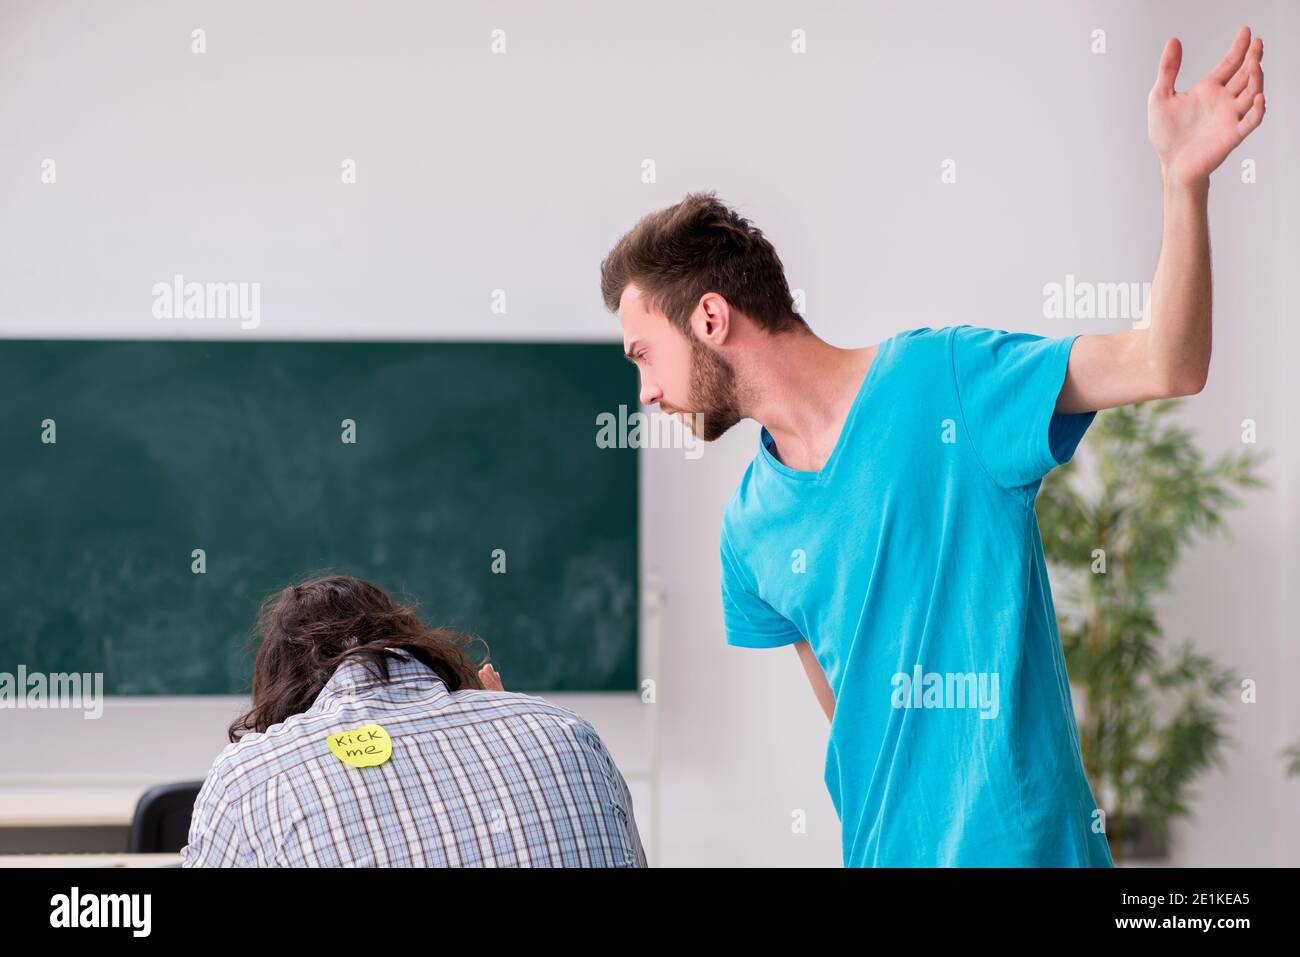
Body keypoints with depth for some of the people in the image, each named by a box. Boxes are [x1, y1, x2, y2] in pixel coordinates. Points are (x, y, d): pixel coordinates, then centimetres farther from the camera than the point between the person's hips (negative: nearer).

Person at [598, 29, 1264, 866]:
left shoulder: (938, 378, -10)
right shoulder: (751, 530, 7)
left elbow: (1164, 366, -16)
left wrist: (1184, 176, -27)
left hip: (1023, 843, -5)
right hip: (881, 849, 6)